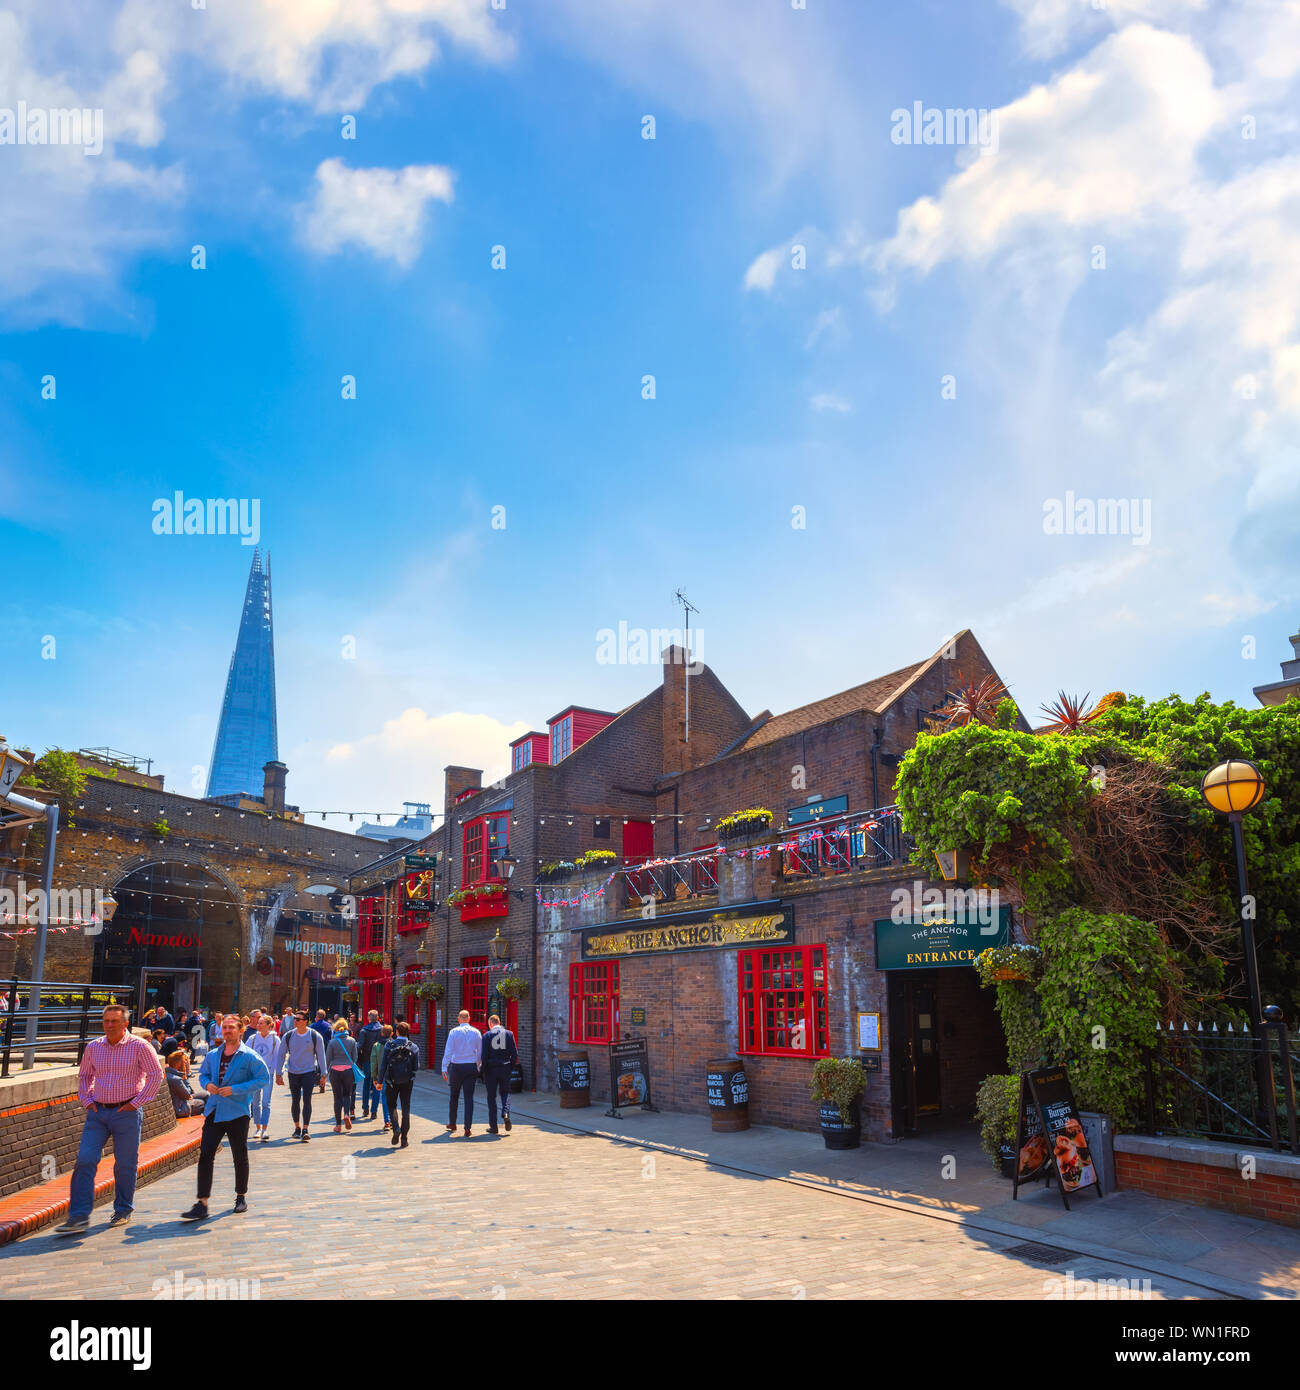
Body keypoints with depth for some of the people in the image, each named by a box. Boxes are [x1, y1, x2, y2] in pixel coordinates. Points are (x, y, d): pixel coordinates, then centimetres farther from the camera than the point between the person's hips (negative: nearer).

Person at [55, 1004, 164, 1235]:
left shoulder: (139, 1046, -7)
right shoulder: (93, 1047, 6)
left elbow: (156, 1075, -5)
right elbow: (85, 1075, 22)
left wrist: (137, 1102, -8)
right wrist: (86, 1100, 8)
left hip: (127, 1113, -3)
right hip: (98, 1112, 3)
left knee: (125, 1164, 4)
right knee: (85, 1160, -8)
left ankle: (123, 1211, 21)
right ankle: (78, 1216, -3)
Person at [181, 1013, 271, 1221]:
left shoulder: (249, 1056, -7)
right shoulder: (212, 1056, 9)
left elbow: (263, 1078, -11)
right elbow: (203, 1074, 22)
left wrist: (235, 1089, -18)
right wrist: (207, 1084, -3)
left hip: (237, 1112, -4)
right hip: (214, 1111, 4)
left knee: (240, 1157, 9)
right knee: (205, 1155, -6)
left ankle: (241, 1196, 27)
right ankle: (202, 1204, -3)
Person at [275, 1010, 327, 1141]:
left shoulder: (315, 1036, -6)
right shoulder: (288, 1036, -1)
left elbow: (321, 1055, 0)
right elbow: (280, 1055, 7)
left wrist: (323, 1074, 0)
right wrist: (278, 1074, 2)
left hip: (309, 1073, -3)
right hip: (293, 1074, 3)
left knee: (306, 1100, -11)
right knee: (295, 1101, 11)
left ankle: (305, 1130, -10)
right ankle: (297, 1127, 27)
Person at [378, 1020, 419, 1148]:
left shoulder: (389, 1045, -7)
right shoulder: (413, 1047, -4)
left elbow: (383, 1064, -7)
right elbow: (416, 1067, -3)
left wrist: (380, 1081, 0)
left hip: (391, 1081, -1)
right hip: (407, 1082, 1)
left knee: (392, 1106, 14)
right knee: (406, 1108, 9)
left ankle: (396, 1128, -10)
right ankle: (404, 1138, 8)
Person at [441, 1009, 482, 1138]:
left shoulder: (454, 1032, -4)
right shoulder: (476, 1032, 3)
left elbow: (448, 1051, -7)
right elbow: (480, 1052, 6)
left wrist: (444, 1069, -5)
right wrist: (479, 1067, 18)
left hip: (456, 1066, -1)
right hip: (471, 1067, 1)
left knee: (454, 1096, 16)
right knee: (469, 1097, 1)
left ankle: (452, 1123, 28)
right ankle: (467, 1128, -5)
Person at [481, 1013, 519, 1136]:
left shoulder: (487, 1035, -5)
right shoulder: (509, 1034, 2)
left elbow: (484, 1055, -8)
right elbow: (515, 1054, 1)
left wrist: (484, 1070, 1)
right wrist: (511, 1068, 11)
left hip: (491, 1070, -2)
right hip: (505, 1069, 2)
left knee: (491, 1097, 7)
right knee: (505, 1092, 17)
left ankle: (493, 1126, 8)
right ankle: (506, 1114, -10)